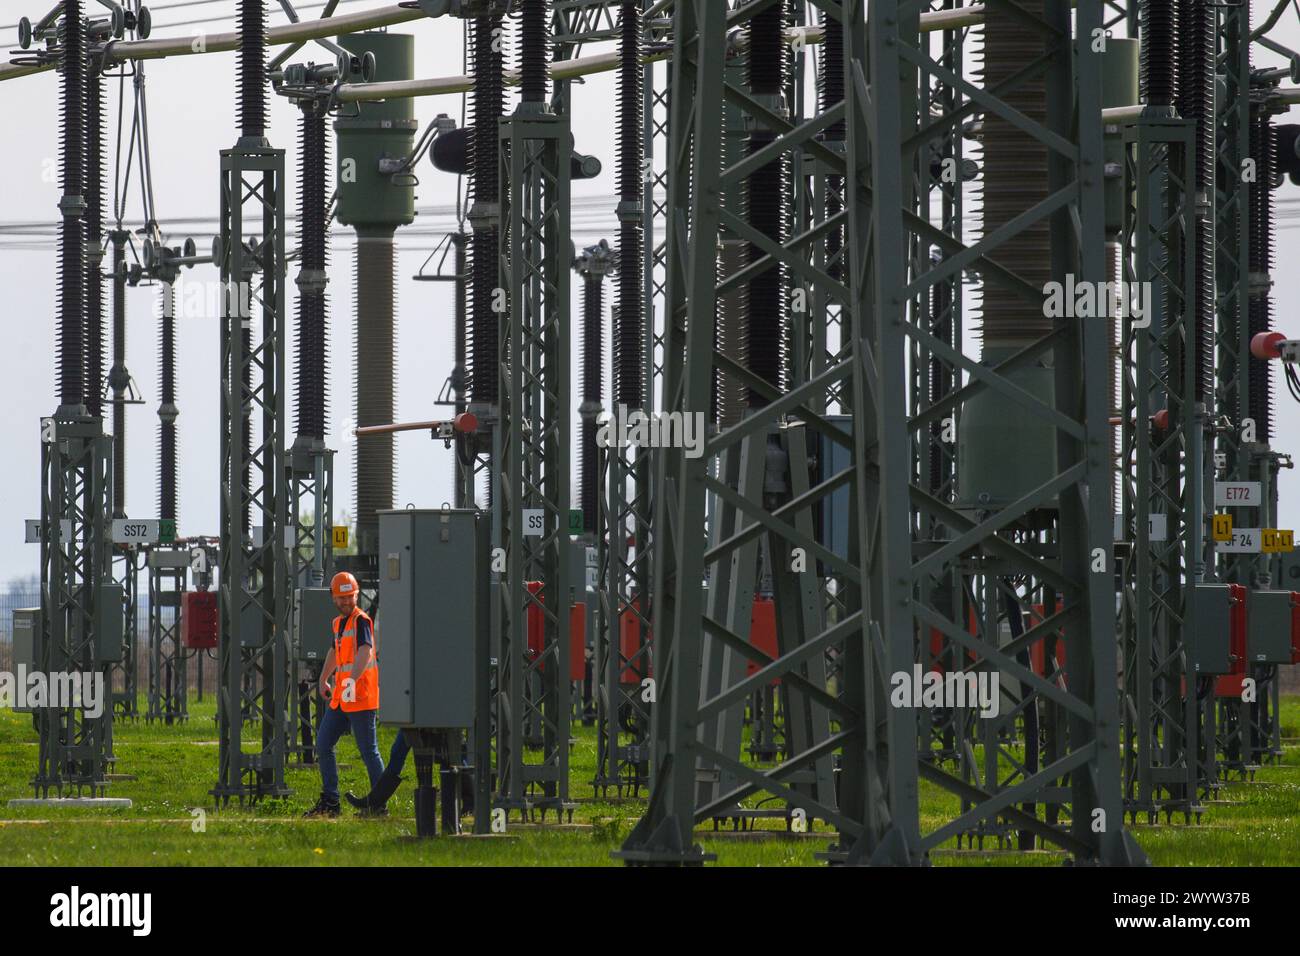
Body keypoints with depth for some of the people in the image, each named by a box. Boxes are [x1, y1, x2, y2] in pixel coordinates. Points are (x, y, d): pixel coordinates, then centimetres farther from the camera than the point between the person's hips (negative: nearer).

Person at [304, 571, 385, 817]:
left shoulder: (361, 621, -11)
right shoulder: (339, 622, 17)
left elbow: (365, 652, -27)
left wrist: (353, 679, -40)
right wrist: (323, 680, 41)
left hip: (360, 698, -9)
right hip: (340, 699, 9)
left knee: (368, 751, -5)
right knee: (323, 745, 9)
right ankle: (330, 801, 15)